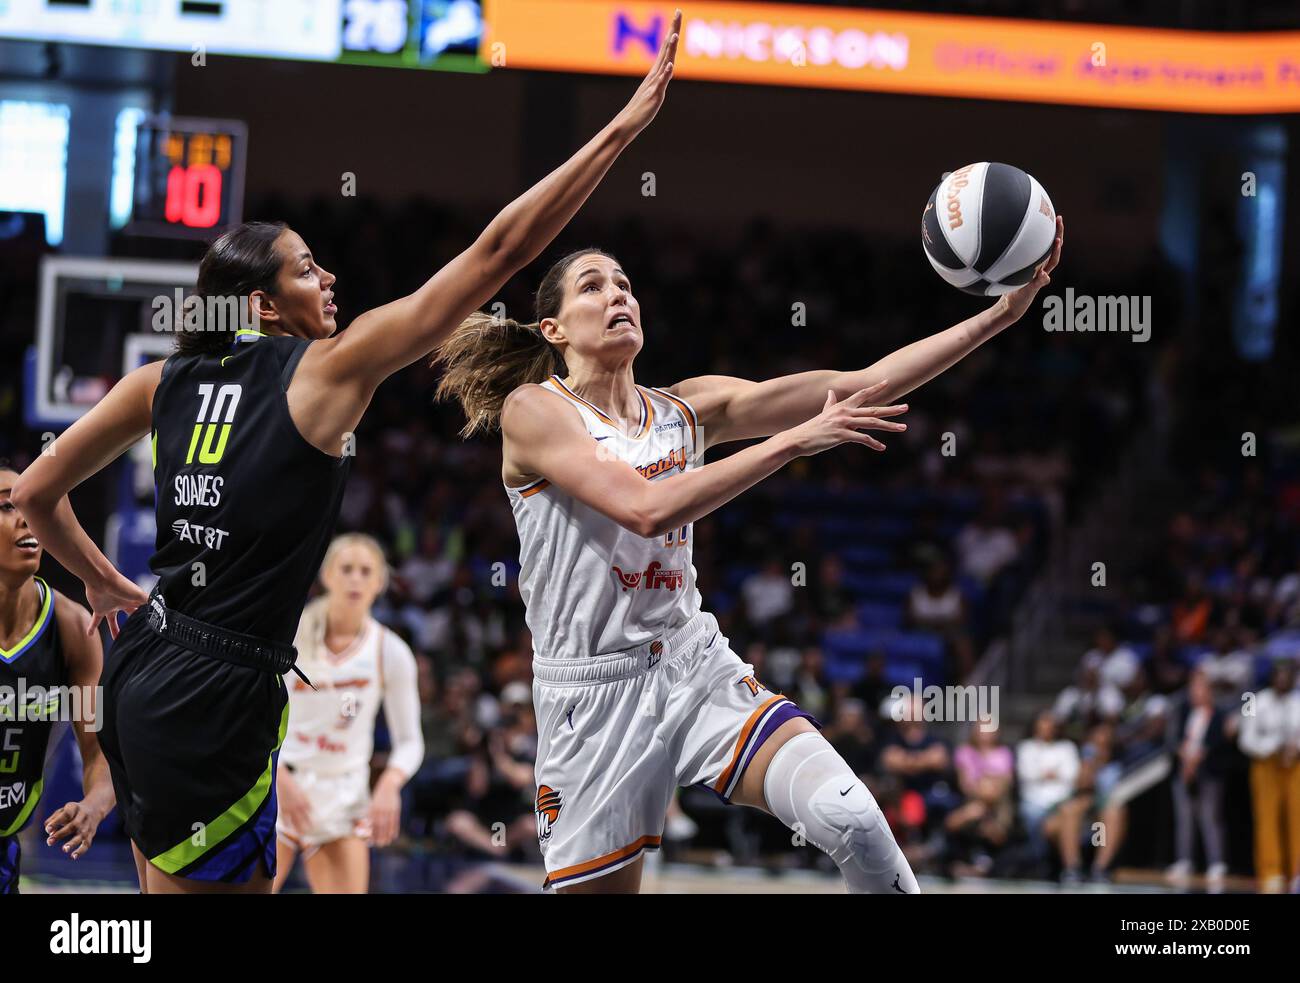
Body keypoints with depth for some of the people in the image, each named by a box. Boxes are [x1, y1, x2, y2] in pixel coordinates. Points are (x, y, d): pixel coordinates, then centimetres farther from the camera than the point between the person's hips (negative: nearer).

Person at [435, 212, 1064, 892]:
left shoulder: (689, 408, 7)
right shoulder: (532, 410, -7)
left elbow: (863, 386, 0)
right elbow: (645, 507, -22)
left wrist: (999, 314, -8)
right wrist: (791, 440, -24)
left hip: (695, 666, 4)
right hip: (593, 697, -4)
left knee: (852, 820, -20)